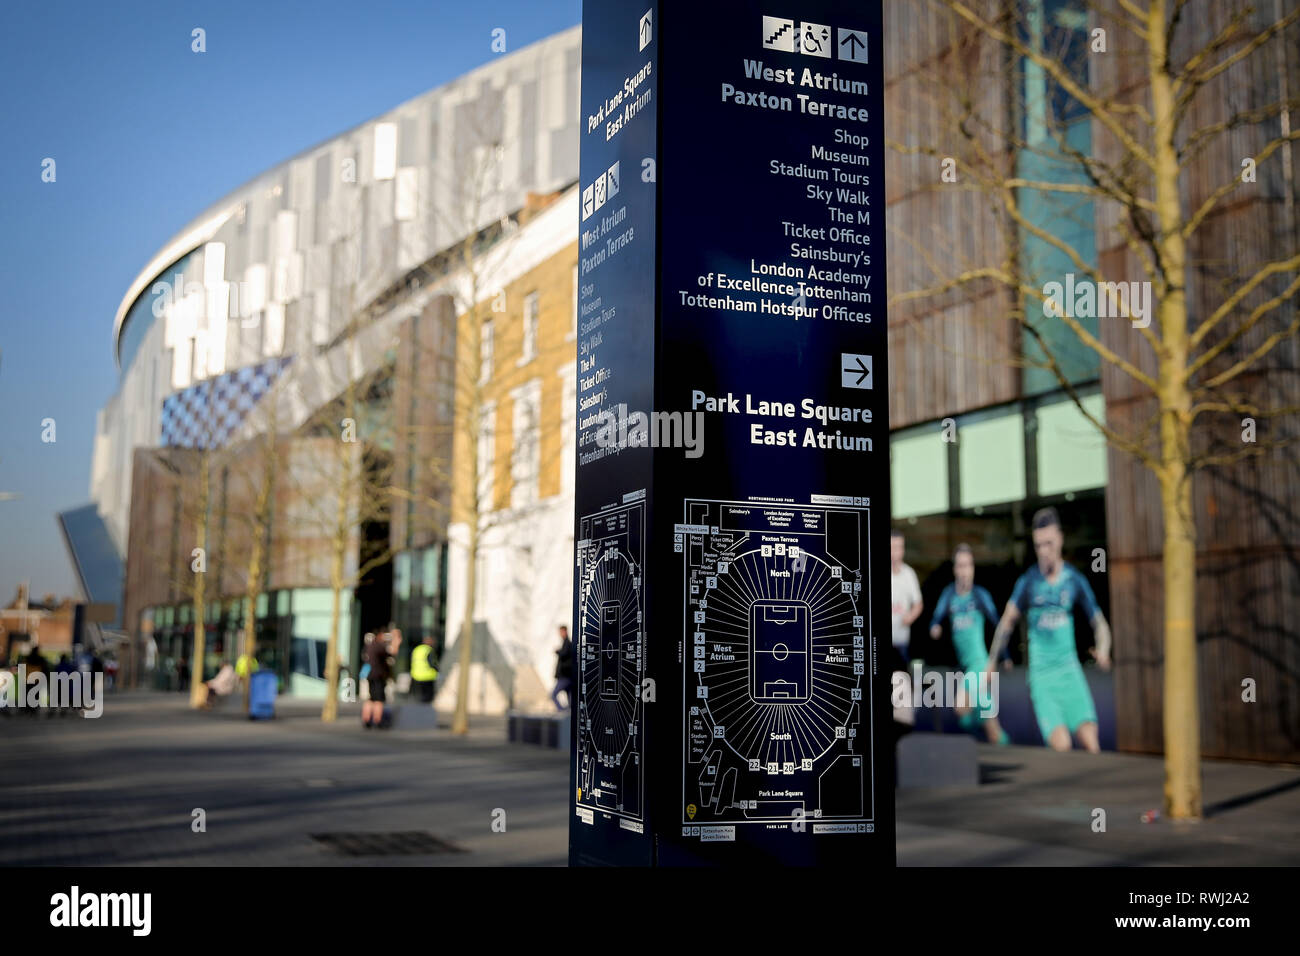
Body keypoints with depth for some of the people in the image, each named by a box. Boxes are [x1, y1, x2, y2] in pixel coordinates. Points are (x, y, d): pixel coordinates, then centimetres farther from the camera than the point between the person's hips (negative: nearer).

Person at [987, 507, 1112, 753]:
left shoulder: (1076, 580, 2)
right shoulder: (1028, 581, 1)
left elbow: (1099, 624, 10)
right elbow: (1007, 621, 12)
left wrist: (1102, 650, -11)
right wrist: (991, 662, 10)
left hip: (1070, 670, 1)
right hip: (1041, 675, -1)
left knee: (1091, 744, -12)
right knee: (1061, 746, -17)